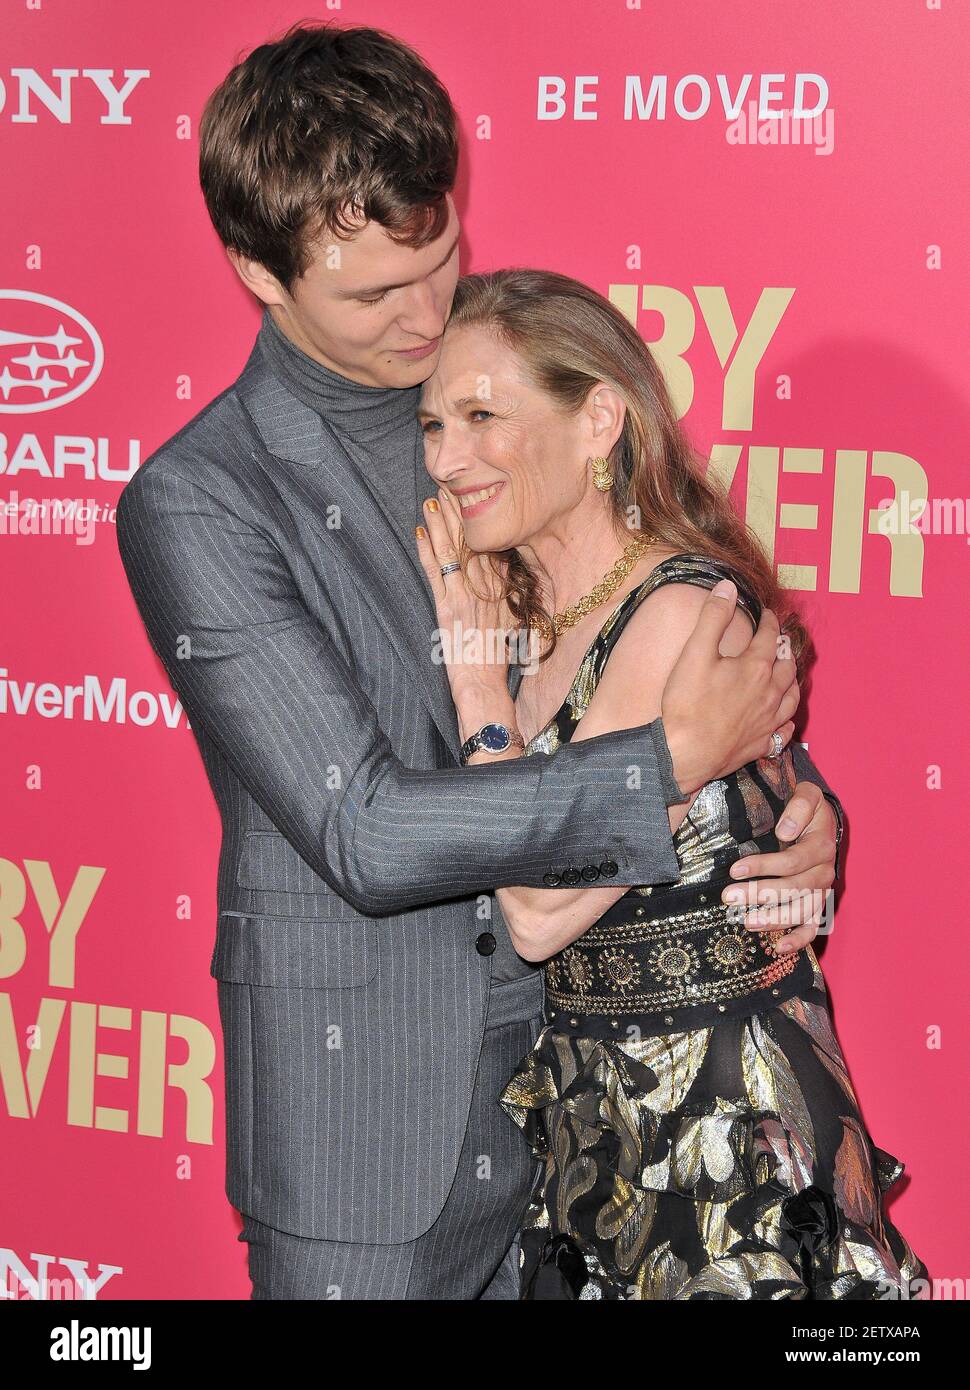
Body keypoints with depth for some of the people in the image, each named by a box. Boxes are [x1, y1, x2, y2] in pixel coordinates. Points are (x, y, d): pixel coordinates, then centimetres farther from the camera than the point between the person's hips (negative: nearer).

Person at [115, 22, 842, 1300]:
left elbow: (697, 649, 11)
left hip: (583, 1082, 5)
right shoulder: (196, 505, -14)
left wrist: (796, 802, -9)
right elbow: (365, 834, -21)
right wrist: (679, 761, -21)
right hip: (367, 1132, -4)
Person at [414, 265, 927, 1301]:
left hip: (714, 1125, -7)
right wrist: (493, 644, -1)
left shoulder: (689, 612, -20)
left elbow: (542, 910, -22)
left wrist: (477, 670, -15)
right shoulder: (528, 613, 5)